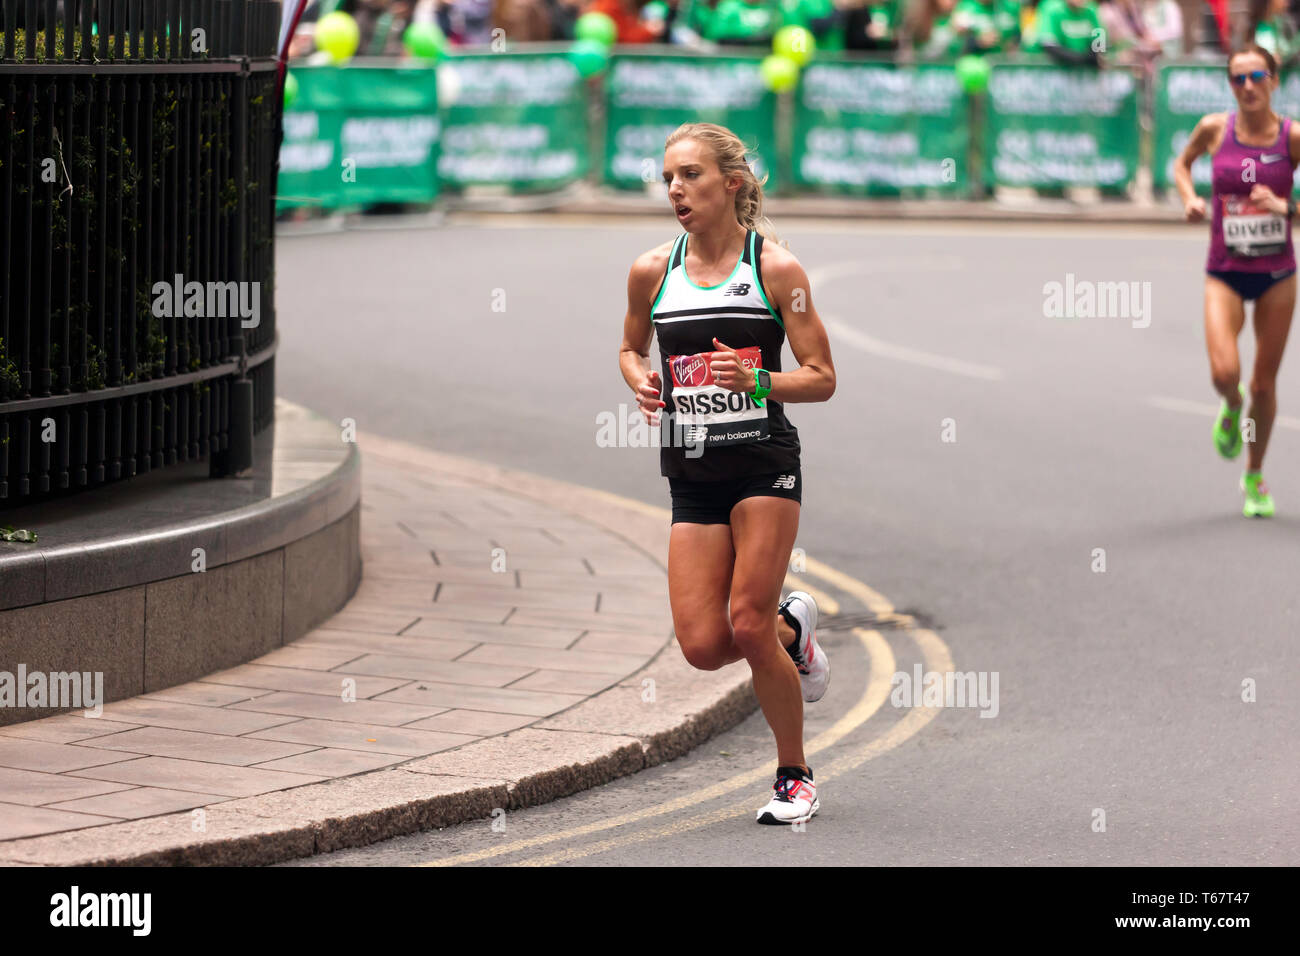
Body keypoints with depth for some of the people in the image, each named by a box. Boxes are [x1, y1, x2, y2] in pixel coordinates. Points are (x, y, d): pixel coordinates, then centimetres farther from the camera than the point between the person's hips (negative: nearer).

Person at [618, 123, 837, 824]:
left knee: (749, 629, -9)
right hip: (692, 472, 4)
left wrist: (757, 380, -22)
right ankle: (792, 629, 30)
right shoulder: (652, 271, 4)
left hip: (764, 464, -4)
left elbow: (822, 378, -4)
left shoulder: (776, 268, -6)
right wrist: (641, 381, -1)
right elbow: (631, 347, 22)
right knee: (703, 646, -5)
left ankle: (795, 775, 12)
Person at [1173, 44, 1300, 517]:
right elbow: (1182, 163, 16)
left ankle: (1255, 476, 28)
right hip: (1225, 274, 0)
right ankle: (1232, 409, 19)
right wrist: (1190, 198, -2)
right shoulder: (1214, 128, -5)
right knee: (1224, 372, -19)